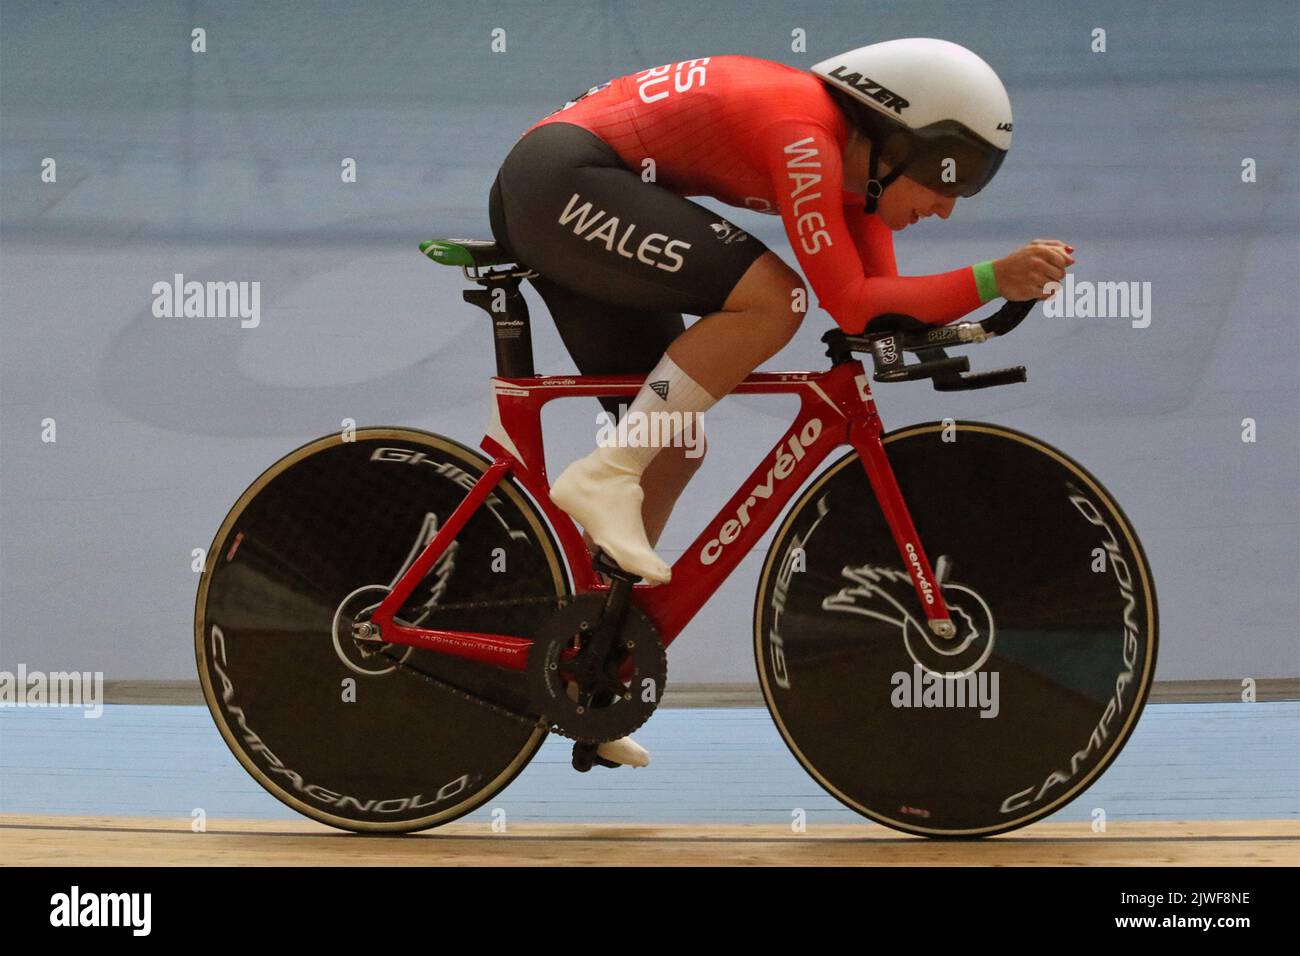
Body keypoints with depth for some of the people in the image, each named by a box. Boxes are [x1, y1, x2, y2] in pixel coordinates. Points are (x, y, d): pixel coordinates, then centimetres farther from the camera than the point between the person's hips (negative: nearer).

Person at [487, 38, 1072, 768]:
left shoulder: (852, 161, 9)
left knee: (673, 450, 9)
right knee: (772, 299, -23)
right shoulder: (806, 133, -19)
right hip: (562, 179, -10)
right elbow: (851, 305, -23)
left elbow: (883, 301, 7)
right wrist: (992, 280, -25)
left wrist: (969, 317, -9)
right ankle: (604, 479, -18)